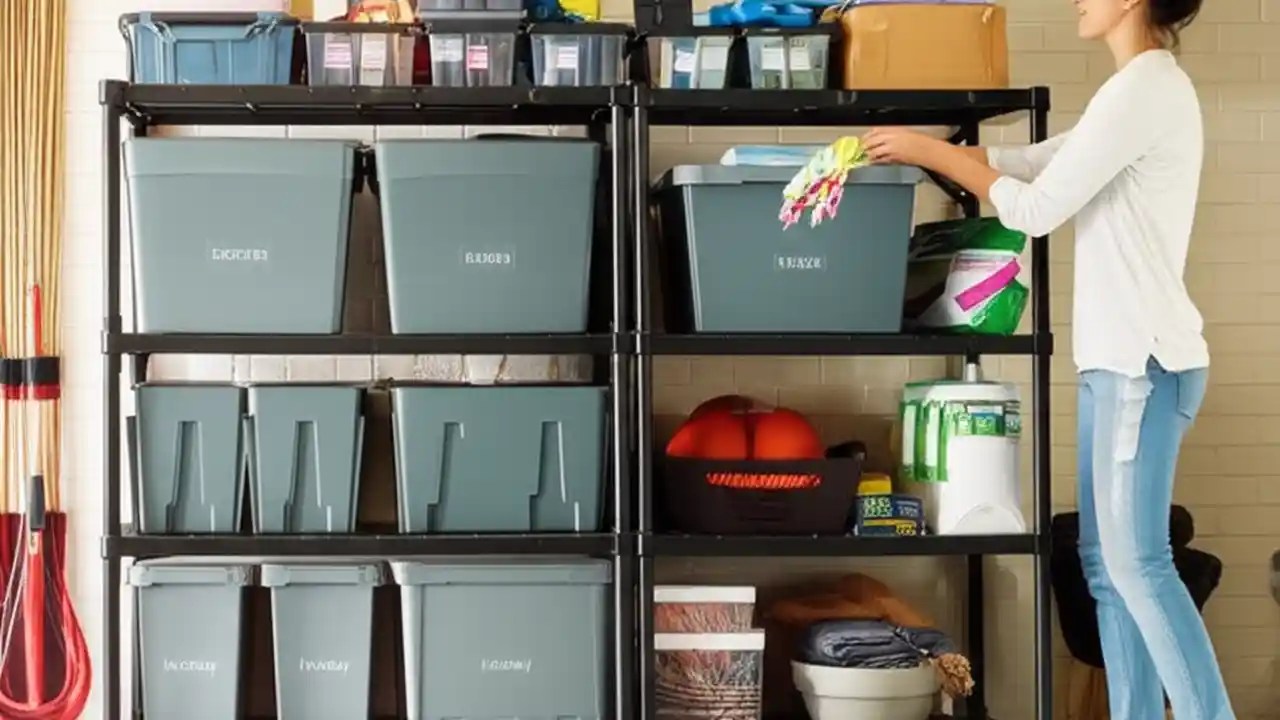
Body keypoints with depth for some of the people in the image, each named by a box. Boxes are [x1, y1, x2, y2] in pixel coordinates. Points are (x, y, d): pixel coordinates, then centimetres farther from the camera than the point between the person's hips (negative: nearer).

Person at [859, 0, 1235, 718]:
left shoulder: (1144, 87, -13)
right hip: (1121, 356, 10)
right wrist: (927, 147, 12)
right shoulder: (1150, 88, 19)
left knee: (1138, 560, -9)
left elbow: (1037, 208, -14)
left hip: (1143, 360, -10)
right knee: (1106, 560, 10)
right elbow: (1029, 162, 20)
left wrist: (927, 150, -4)